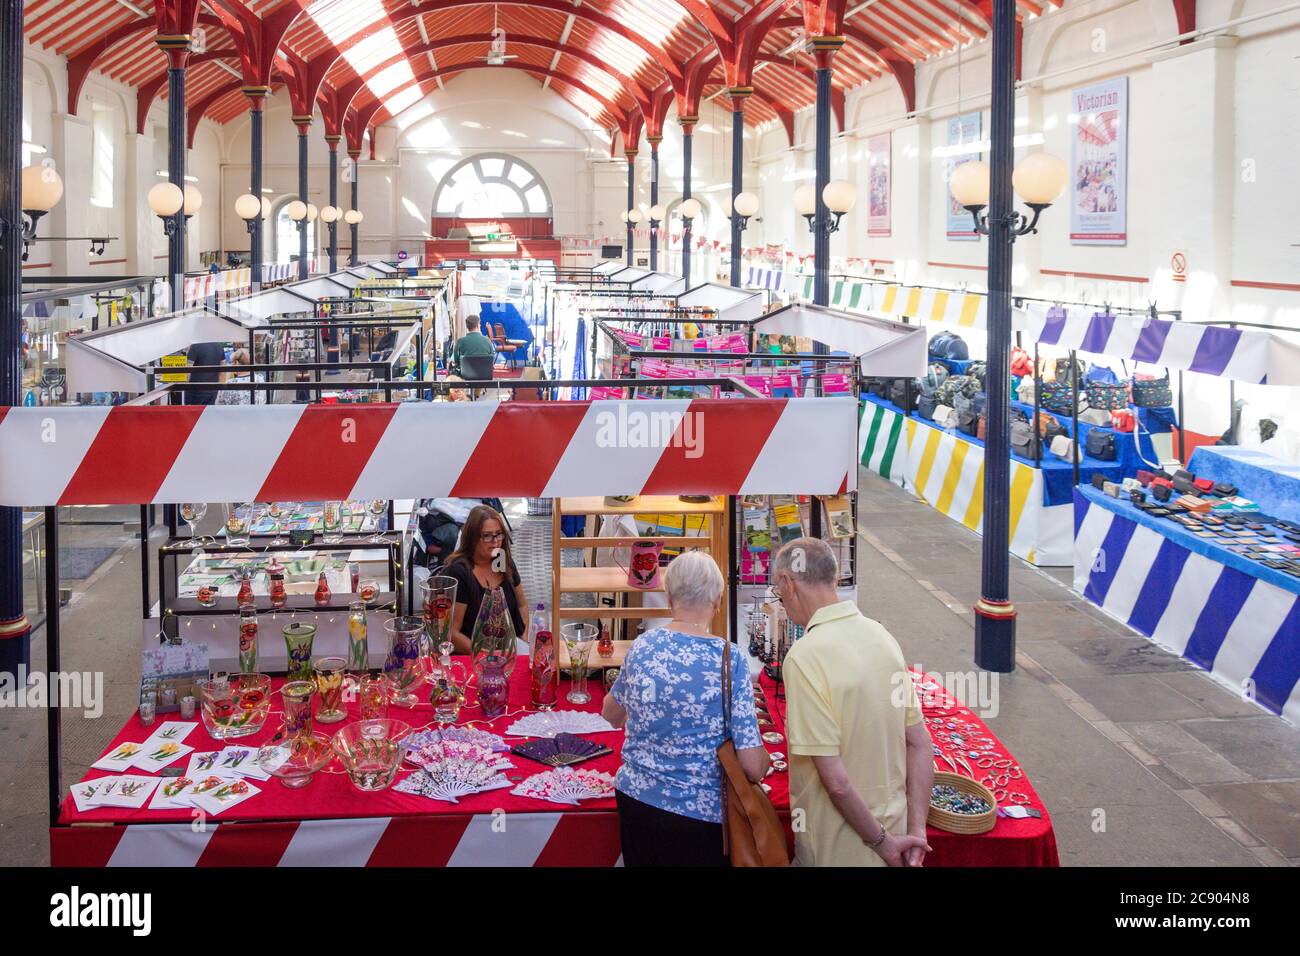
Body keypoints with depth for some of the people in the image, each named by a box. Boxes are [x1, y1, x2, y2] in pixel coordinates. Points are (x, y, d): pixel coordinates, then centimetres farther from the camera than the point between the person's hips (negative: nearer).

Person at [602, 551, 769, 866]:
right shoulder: (729, 659, -16)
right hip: (698, 814, -4)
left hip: (634, 798, 4)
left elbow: (611, 715, 18)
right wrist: (764, 758, 5)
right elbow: (753, 767, -17)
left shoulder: (642, 646, -2)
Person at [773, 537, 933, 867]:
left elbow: (836, 780, -24)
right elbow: (920, 744, 2)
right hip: (893, 824, 6)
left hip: (836, 851, -6)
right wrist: (916, 830, 1)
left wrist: (882, 843, -12)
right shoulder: (880, 634, 0)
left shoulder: (805, 657, -23)